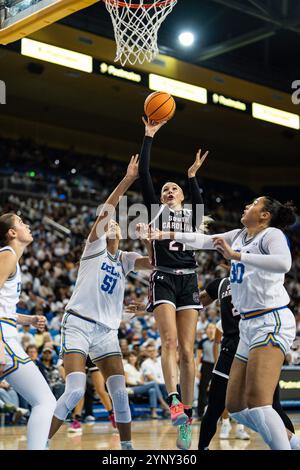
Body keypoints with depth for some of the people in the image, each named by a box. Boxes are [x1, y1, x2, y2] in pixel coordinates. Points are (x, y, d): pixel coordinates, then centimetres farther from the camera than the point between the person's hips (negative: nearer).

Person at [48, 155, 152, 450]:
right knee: (75, 390, -18)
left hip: (106, 331, 5)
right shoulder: (94, 247, 3)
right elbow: (106, 210, -10)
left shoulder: (125, 259, 16)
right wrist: (128, 179, -14)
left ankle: (127, 446, 11)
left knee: (120, 392, -3)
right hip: (78, 323, -5)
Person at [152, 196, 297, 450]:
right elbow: (204, 240, 29)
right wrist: (169, 235, 32)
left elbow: (283, 263, -28)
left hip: (271, 322, -9)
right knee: (236, 406, 6)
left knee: (257, 402, -24)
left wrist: (235, 255, -26)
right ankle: (291, 441, 10)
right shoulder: (240, 235, 17)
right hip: (249, 325, 9)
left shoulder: (272, 234, -7)